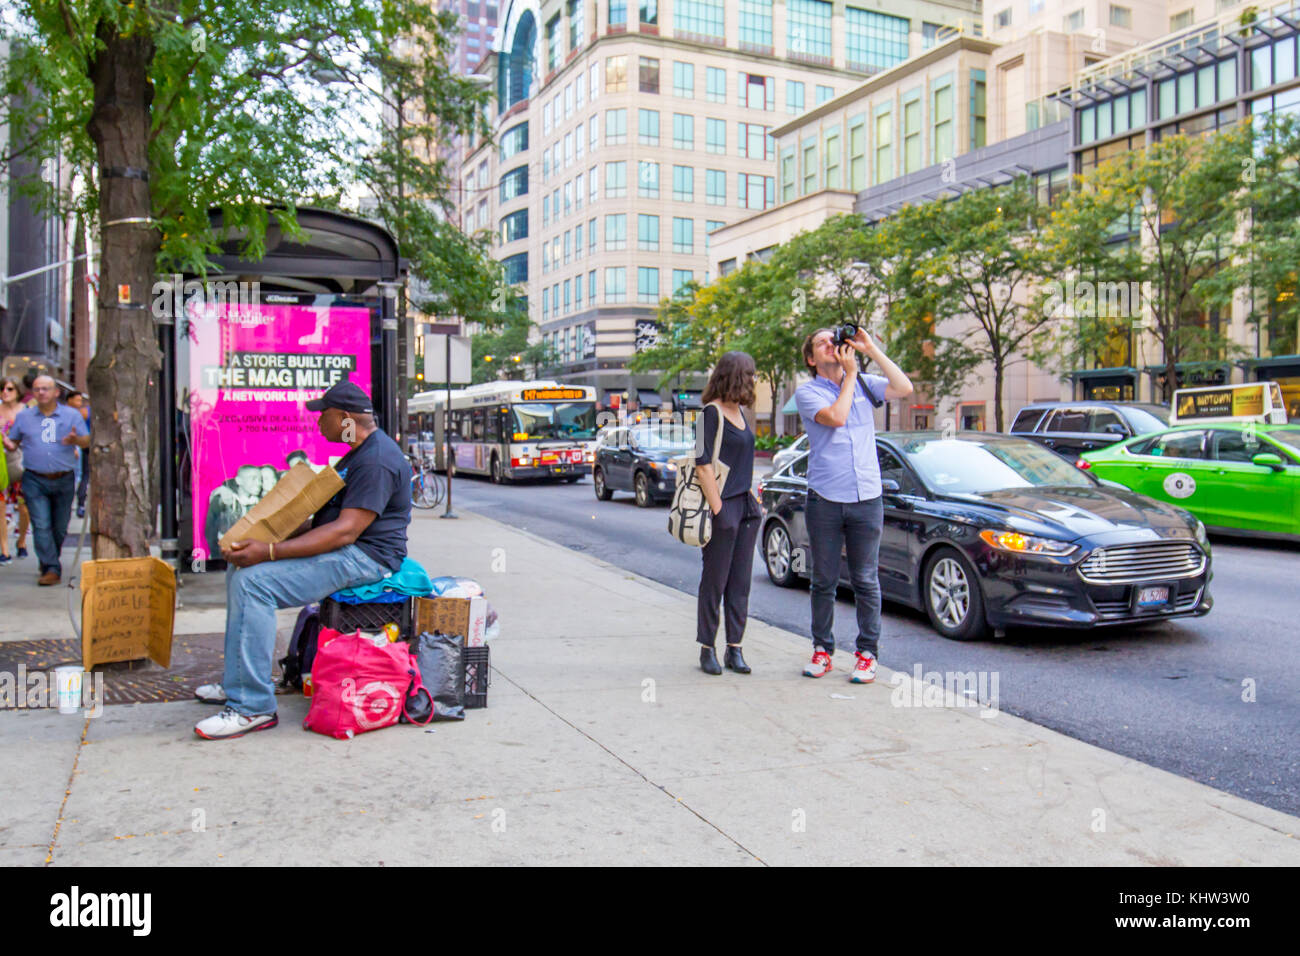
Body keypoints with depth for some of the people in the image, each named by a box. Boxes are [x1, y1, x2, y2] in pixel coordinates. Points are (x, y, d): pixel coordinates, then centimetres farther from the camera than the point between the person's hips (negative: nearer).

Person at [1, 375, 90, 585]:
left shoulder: (72, 415, 6)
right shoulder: (23, 416, 10)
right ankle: (51, 569, -9)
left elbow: (87, 442, 0)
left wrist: (76, 440, -22)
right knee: (41, 526, -10)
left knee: (60, 527, 8)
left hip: (64, 481, 0)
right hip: (34, 481, 0)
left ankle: (49, 560, 30)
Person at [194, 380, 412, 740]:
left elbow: (345, 531, -26)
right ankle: (237, 682, 20)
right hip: (340, 548, 12)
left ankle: (253, 707, -18)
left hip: (363, 558, -12)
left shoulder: (376, 461, -19)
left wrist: (269, 552, -28)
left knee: (254, 580, -24)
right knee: (240, 566, 13)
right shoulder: (359, 452, 17)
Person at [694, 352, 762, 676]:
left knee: (741, 582, 9)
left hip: (745, 505, 8)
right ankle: (707, 650, 12)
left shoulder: (739, 411, 15)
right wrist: (718, 510, -17)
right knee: (714, 582, 1)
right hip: (723, 507, -8)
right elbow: (704, 465, -14)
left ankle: (734, 649, 16)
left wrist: (753, 499, 15)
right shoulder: (712, 412, -10)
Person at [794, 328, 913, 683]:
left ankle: (867, 653, 15)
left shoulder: (864, 383, 11)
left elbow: (904, 389, -4)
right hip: (825, 499, -2)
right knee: (824, 581, 8)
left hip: (866, 498, 2)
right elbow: (836, 417, -15)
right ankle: (822, 650, 21)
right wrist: (850, 374, -5)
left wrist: (871, 349, -3)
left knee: (866, 581, 6)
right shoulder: (807, 391, 1)